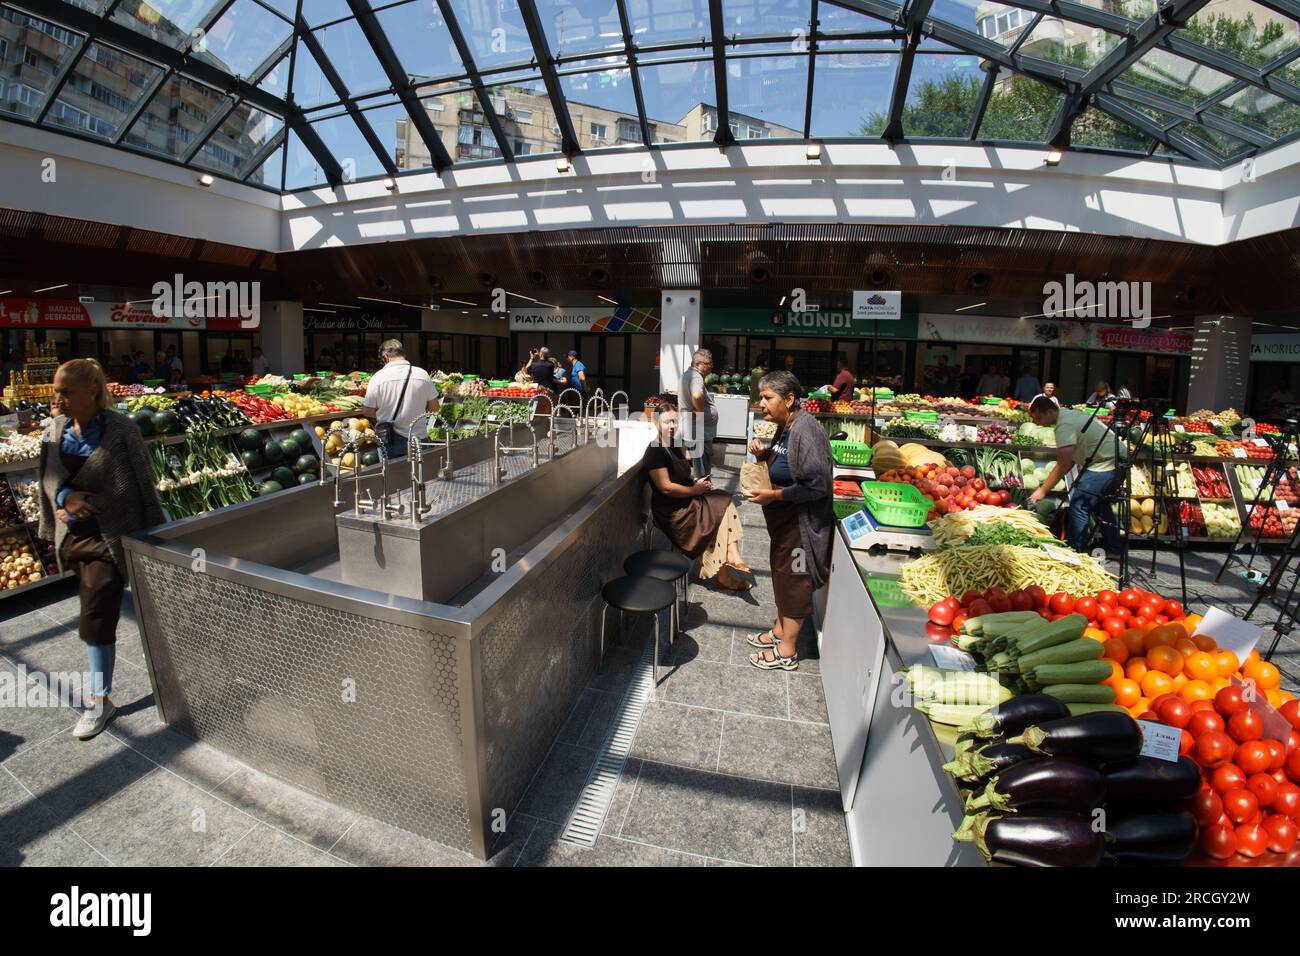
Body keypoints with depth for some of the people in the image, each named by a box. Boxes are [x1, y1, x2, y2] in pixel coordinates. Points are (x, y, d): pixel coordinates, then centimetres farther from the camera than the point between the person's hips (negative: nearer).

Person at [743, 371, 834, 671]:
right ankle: (780, 630, 41)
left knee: (793, 579, 4)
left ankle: (787, 651, 21)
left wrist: (774, 495, -23)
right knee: (781, 571, 21)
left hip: (801, 521, -9)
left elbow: (817, 486, -28)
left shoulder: (805, 431, -25)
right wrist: (763, 454, -1)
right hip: (784, 520, 9)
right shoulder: (785, 427, 3)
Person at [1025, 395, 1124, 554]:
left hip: (1106, 464, -11)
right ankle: (1114, 548, 34)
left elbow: (1063, 465, -23)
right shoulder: (1069, 414, 11)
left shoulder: (1065, 425, -21)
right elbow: (1071, 459, 13)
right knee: (1100, 504, 23)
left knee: (1079, 505, -14)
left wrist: (1043, 490, -18)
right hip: (1116, 460, 11)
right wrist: (1049, 481, 5)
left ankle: (1075, 551, -11)